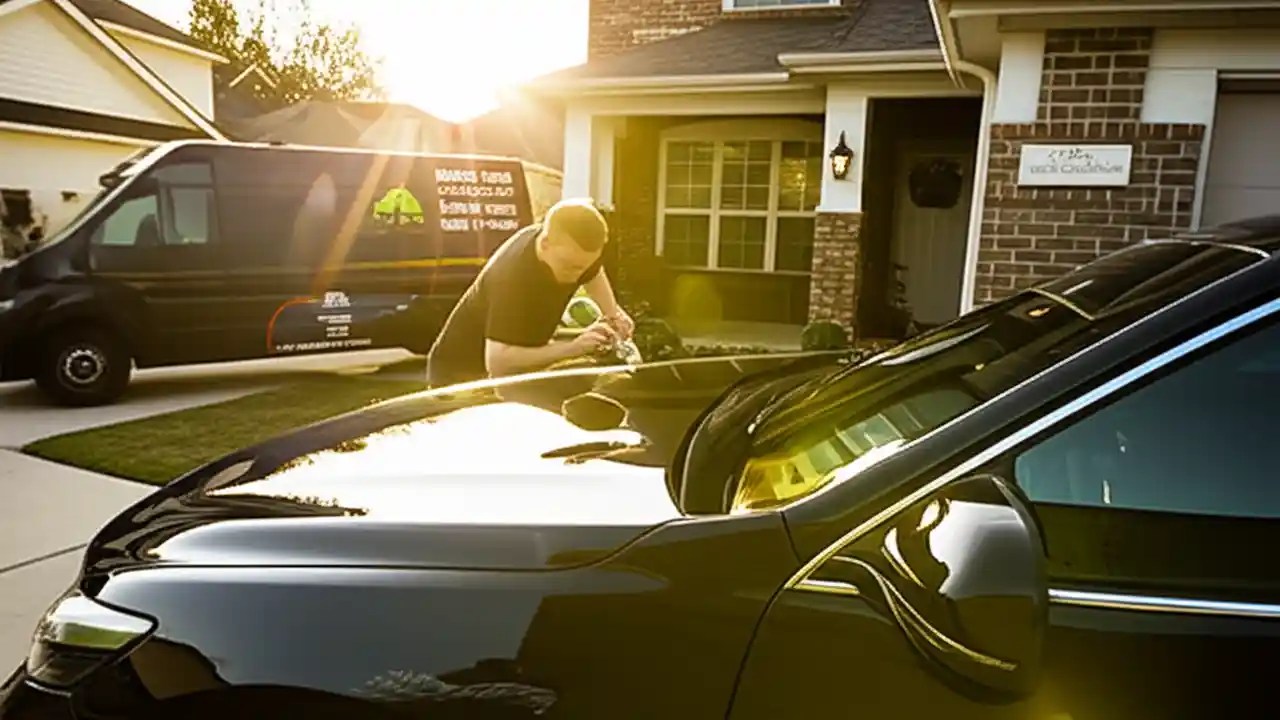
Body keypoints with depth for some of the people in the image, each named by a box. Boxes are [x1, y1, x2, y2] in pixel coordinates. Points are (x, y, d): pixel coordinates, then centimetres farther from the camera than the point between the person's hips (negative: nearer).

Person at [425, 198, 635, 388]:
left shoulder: (570, 251, -14)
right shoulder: (512, 276, -38)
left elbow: (594, 274, 13)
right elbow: (497, 362, -43)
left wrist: (613, 314, -3)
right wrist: (572, 348, -45)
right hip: (462, 376, -7)